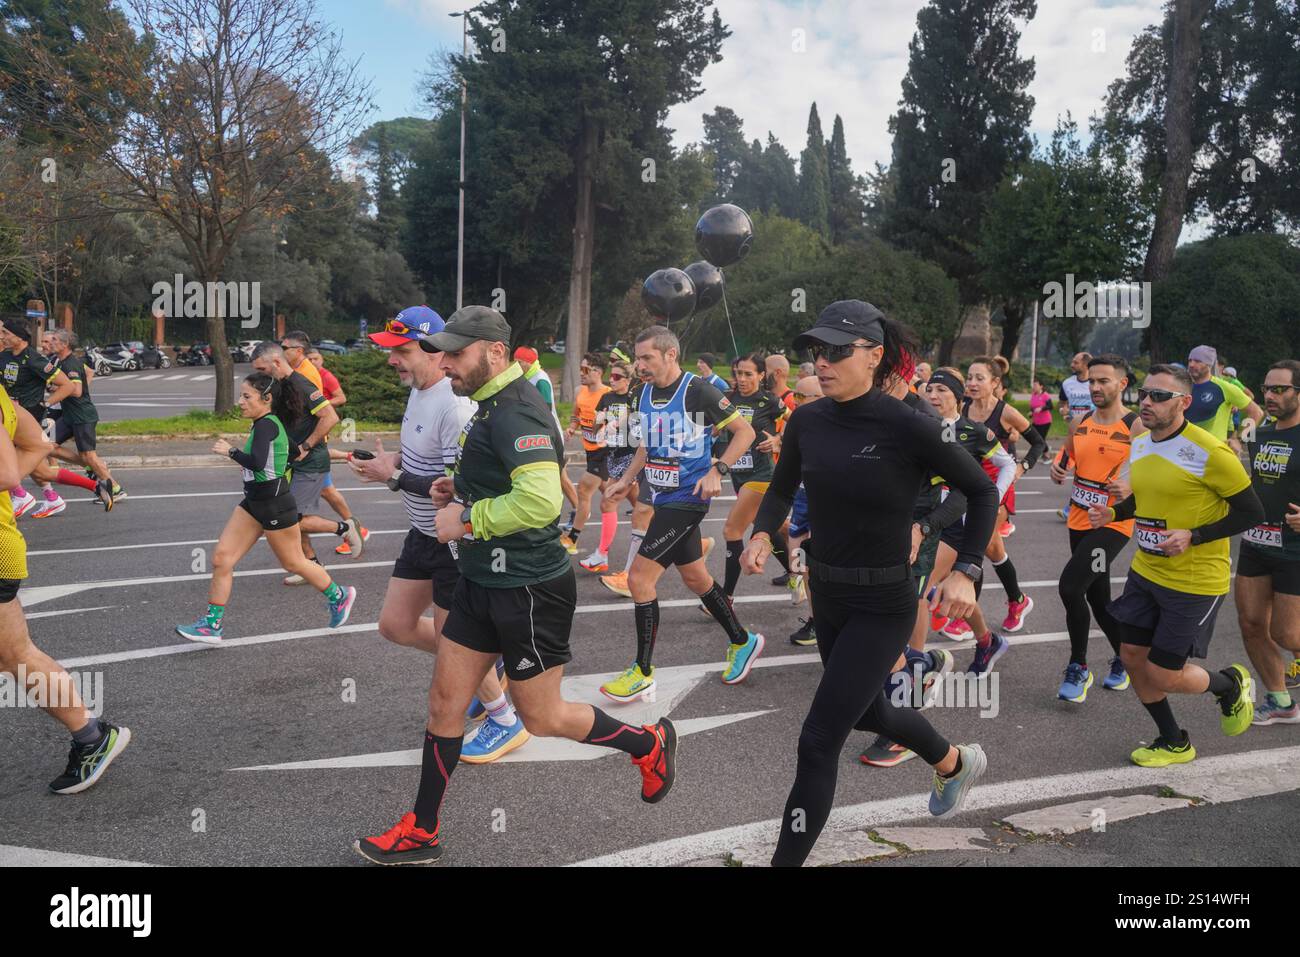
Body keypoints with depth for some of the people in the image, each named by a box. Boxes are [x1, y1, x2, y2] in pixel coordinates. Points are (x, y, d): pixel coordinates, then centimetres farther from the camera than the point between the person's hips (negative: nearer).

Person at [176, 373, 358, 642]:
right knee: (221, 558, 2)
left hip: (274, 505, -9)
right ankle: (212, 625, 8)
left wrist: (230, 451, -20)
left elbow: (256, 463, -34)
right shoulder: (262, 424, 9)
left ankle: (339, 596, 30)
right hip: (253, 503, 9)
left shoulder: (266, 425, -20)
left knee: (293, 563, 8)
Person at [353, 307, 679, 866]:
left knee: (541, 718, 6)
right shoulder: (492, 407, 10)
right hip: (483, 583, 10)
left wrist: (466, 519, -24)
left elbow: (541, 499, -36)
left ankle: (649, 744, 29)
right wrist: (459, 489, 9)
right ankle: (421, 834, 25)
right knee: (445, 702, 12)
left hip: (529, 590, -10)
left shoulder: (516, 411, -22)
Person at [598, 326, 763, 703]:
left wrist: (717, 471, -20)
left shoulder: (697, 390, -15)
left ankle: (643, 673, 2)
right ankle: (743, 641, 36)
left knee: (639, 579, -10)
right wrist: (627, 479, 13)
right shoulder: (646, 393, 8)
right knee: (694, 577, 18)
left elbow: (745, 431, -11)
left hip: (687, 499, -8)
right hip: (665, 498, 8)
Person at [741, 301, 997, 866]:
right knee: (867, 712, 27)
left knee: (819, 739, -8)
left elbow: (982, 492, -8)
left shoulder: (908, 427, -20)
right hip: (826, 593, 7)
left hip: (881, 606, -7)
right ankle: (955, 763, 57)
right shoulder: (807, 421, -5)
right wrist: (762, 534, -7)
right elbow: (782, 488, 13)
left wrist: (966, 572, -18)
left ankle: (786, 860, 8)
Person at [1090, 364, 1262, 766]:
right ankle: (1174, 743, 31)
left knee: (1163, 675, -2)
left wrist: (1193, 536, -23)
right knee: (1132, 657, 9)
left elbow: (1251, 513, -14)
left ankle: (1230, 684, 32)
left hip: (1194, 581, -7)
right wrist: (1113, 513, 0)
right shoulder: (1139, 445, 3)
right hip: (1145, 571, 7)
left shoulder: (1209, 452, -20)